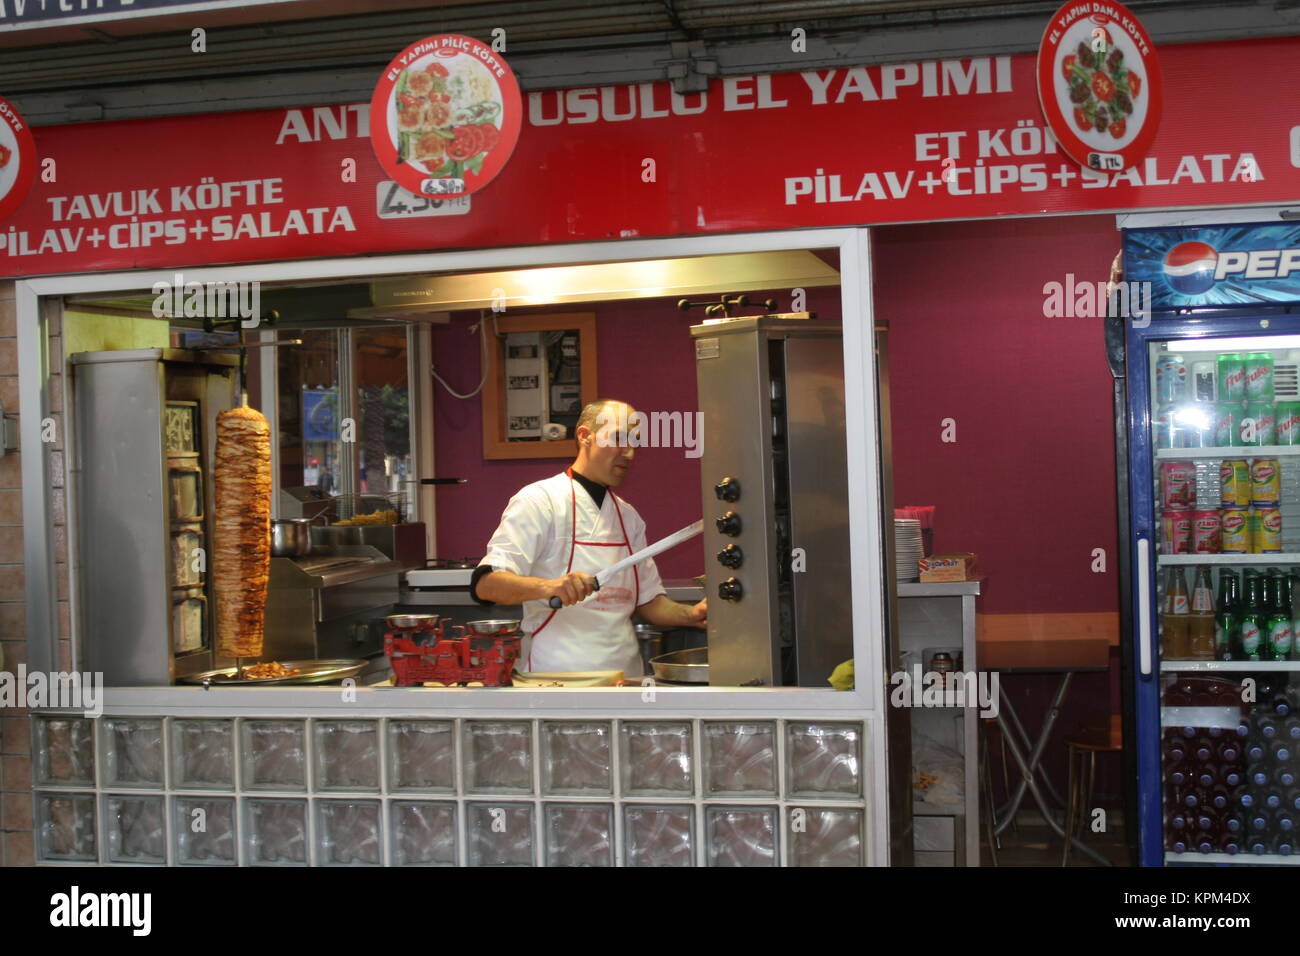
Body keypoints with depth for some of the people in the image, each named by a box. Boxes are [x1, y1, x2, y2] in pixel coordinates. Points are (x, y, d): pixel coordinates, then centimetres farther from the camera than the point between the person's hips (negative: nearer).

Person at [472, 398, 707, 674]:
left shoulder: (628, 516, 20)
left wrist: (690, 615, 4)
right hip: (557, 676, -6)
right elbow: (485, 584, -12)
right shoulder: (539, 501, -3)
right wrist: (548, 586, -30)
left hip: (624, 673, 6)